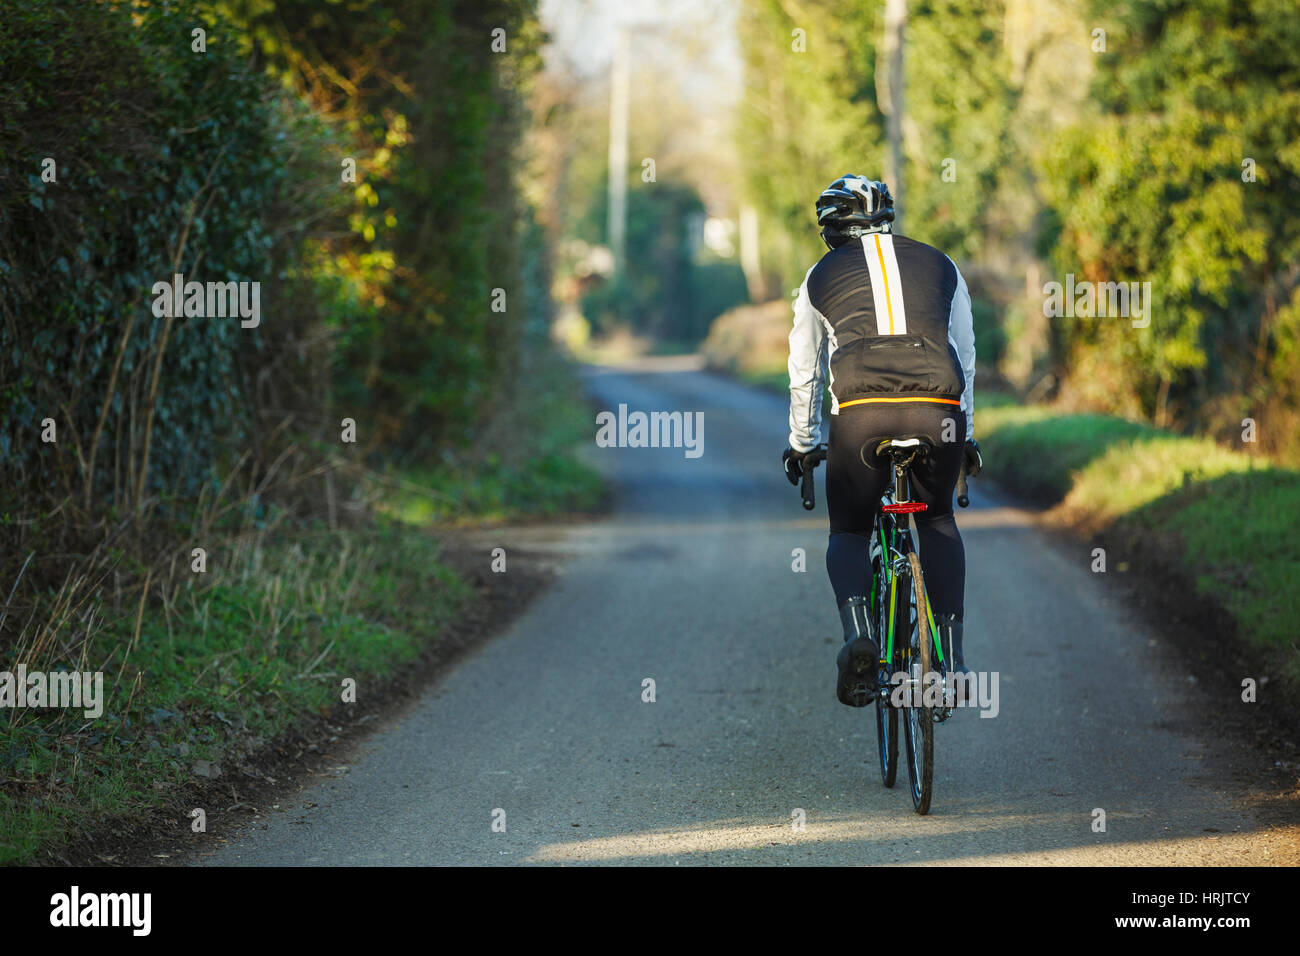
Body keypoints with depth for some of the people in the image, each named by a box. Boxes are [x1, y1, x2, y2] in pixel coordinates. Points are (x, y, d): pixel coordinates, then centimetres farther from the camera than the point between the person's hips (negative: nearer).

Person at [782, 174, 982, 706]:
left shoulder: (822, 276, 21)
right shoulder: (939, 266, 24)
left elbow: (805, 373, 27)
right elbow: (966, 358, 29)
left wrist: (801, 445, 39)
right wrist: (967, 437, 40)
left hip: (861, 413, -1)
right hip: (939, 412, 1)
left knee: (848, 533, 16)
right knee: (937, 521, 25)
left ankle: (858, 632, -14)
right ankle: (951, 654, 12)